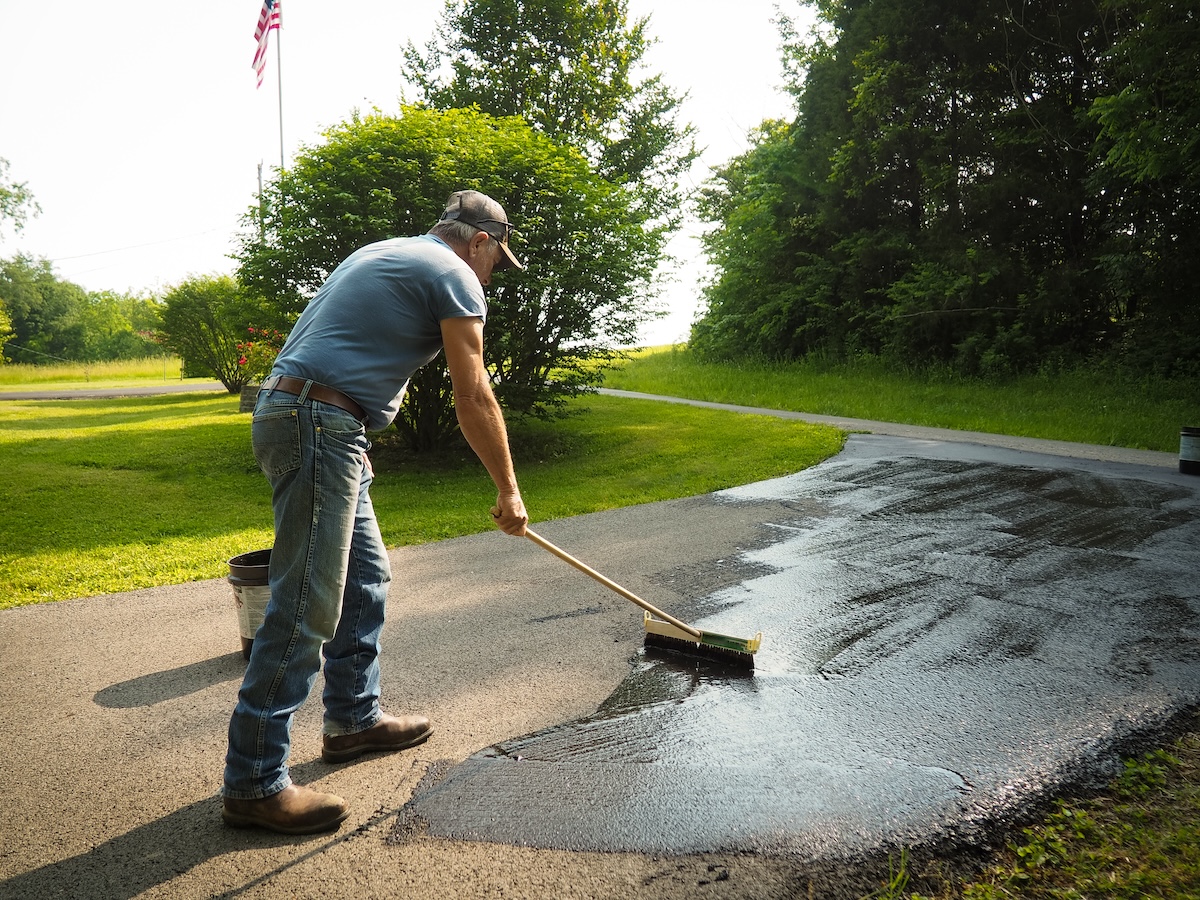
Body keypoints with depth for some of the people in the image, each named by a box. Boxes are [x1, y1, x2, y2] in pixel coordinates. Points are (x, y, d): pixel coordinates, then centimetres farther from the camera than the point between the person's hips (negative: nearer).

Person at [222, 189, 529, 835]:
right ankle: (253, 782, -1)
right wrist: (508, 491, 2)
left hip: (292, 414, 10)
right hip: (318, 424, -10)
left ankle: (353, 719, 30)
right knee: (305, 607, -8)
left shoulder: (383, 254, 25)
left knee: (366, 576, 18)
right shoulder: (453, 274, -3)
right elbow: (474, 399, -7)